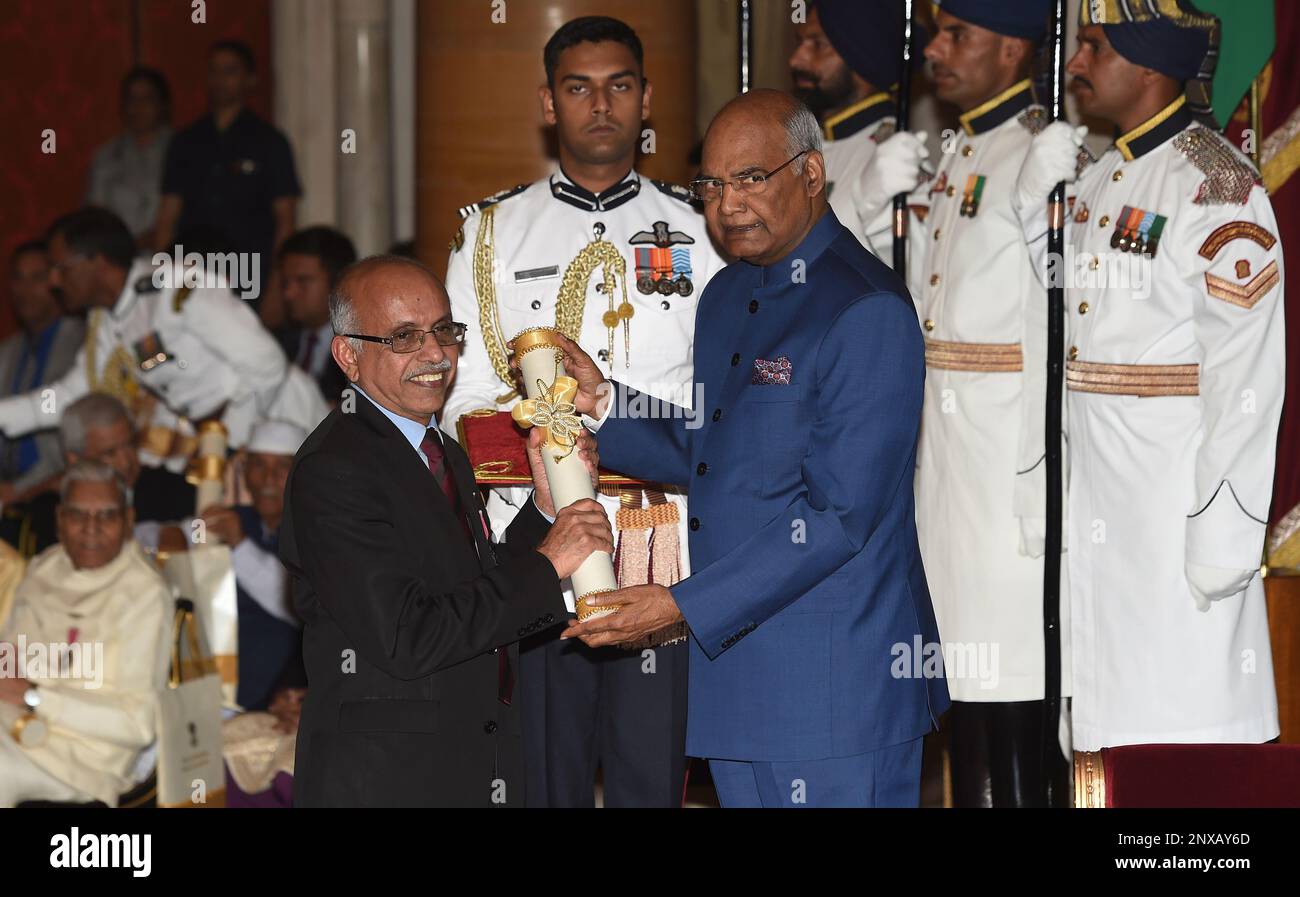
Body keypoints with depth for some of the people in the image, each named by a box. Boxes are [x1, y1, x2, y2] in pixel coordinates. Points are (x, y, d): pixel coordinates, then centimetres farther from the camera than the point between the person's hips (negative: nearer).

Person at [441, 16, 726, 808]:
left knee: (653, 777, -1)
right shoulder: (492, 233, 12)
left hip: (665, 557, 0)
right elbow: (466, 401, 8)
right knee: (546, 777, 2)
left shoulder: (698, 231, 11)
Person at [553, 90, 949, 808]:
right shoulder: (726, 296, 14)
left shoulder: (868, 311, -15)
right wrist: (601, 402, 3)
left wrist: (683, 607, -20)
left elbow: (839, 516, -20)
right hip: (732, 660, 8)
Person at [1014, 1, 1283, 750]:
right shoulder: (1099, 178, 12)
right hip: (1098, 506, 8)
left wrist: (1224, 531, -20)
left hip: (1175, 511, -8)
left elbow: (1248, 378, -18)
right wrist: (1039, 198, 1)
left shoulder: (1219, 188, -14)